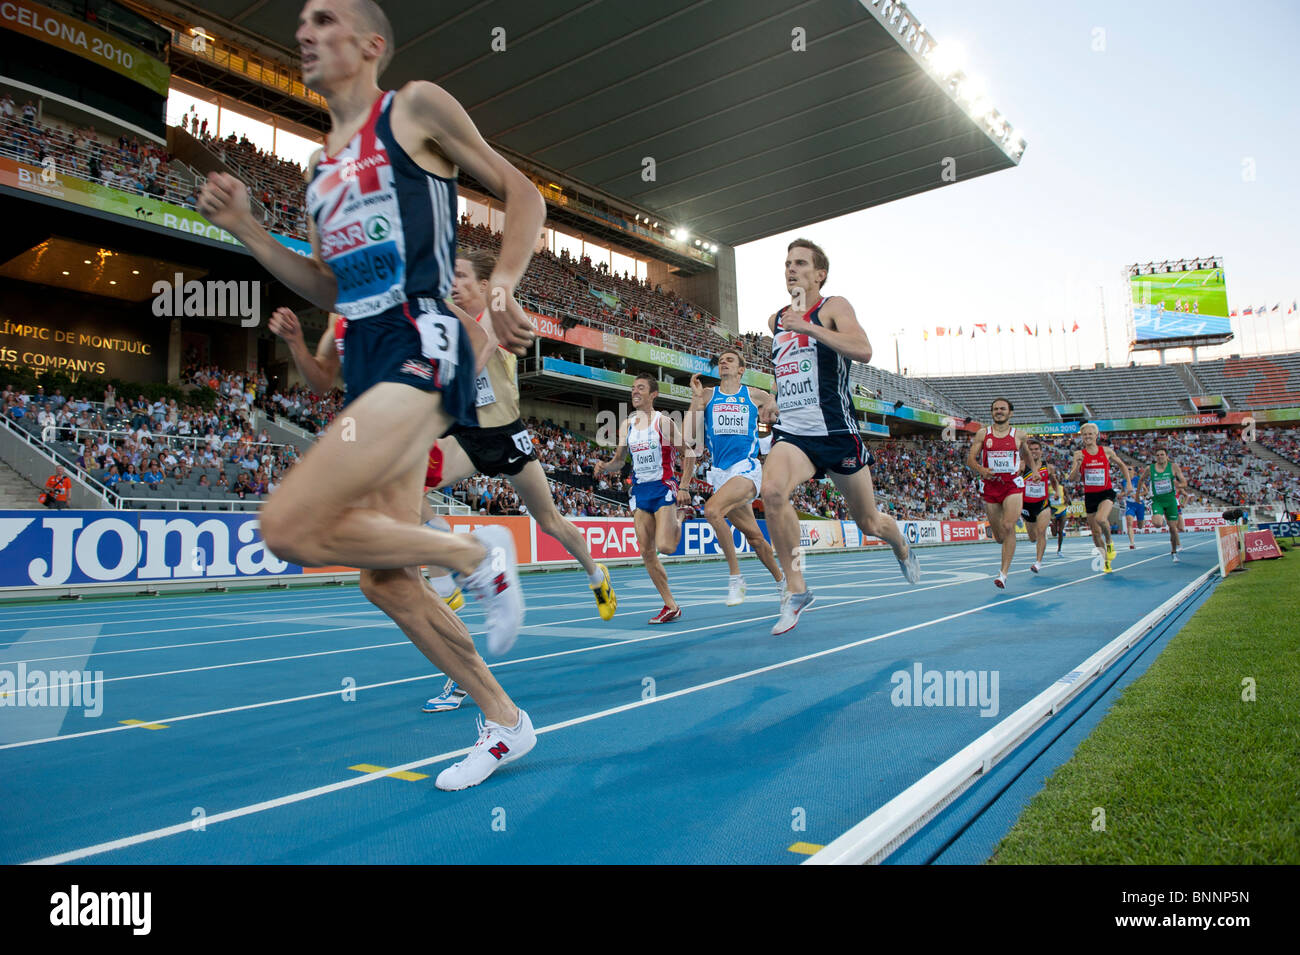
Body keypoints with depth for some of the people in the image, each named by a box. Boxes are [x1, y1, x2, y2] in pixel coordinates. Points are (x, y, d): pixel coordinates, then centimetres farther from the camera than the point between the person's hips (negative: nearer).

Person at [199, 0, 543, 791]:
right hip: (365, 360, 8)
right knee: (387, 583, 5)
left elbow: (523, 195, 4)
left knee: (290, 527, -23)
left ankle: (477, 553, -4)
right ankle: (504, 724, 19)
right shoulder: (322, 165, 24)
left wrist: (502, 286, -11)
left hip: (421, 347, -8)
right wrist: (247, 230, 15)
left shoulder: (417, 108, 5)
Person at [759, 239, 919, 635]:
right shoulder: (775, 320, 14)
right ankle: (796, 589, -17)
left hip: (835, 432, -3)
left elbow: (863, 351, -23)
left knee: (869, 522, 11)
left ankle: (902, 547, 49)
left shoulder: (833, 307, -4)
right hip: (791, 433, 4)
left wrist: (807, 326, -27)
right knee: (772, 490, -29)